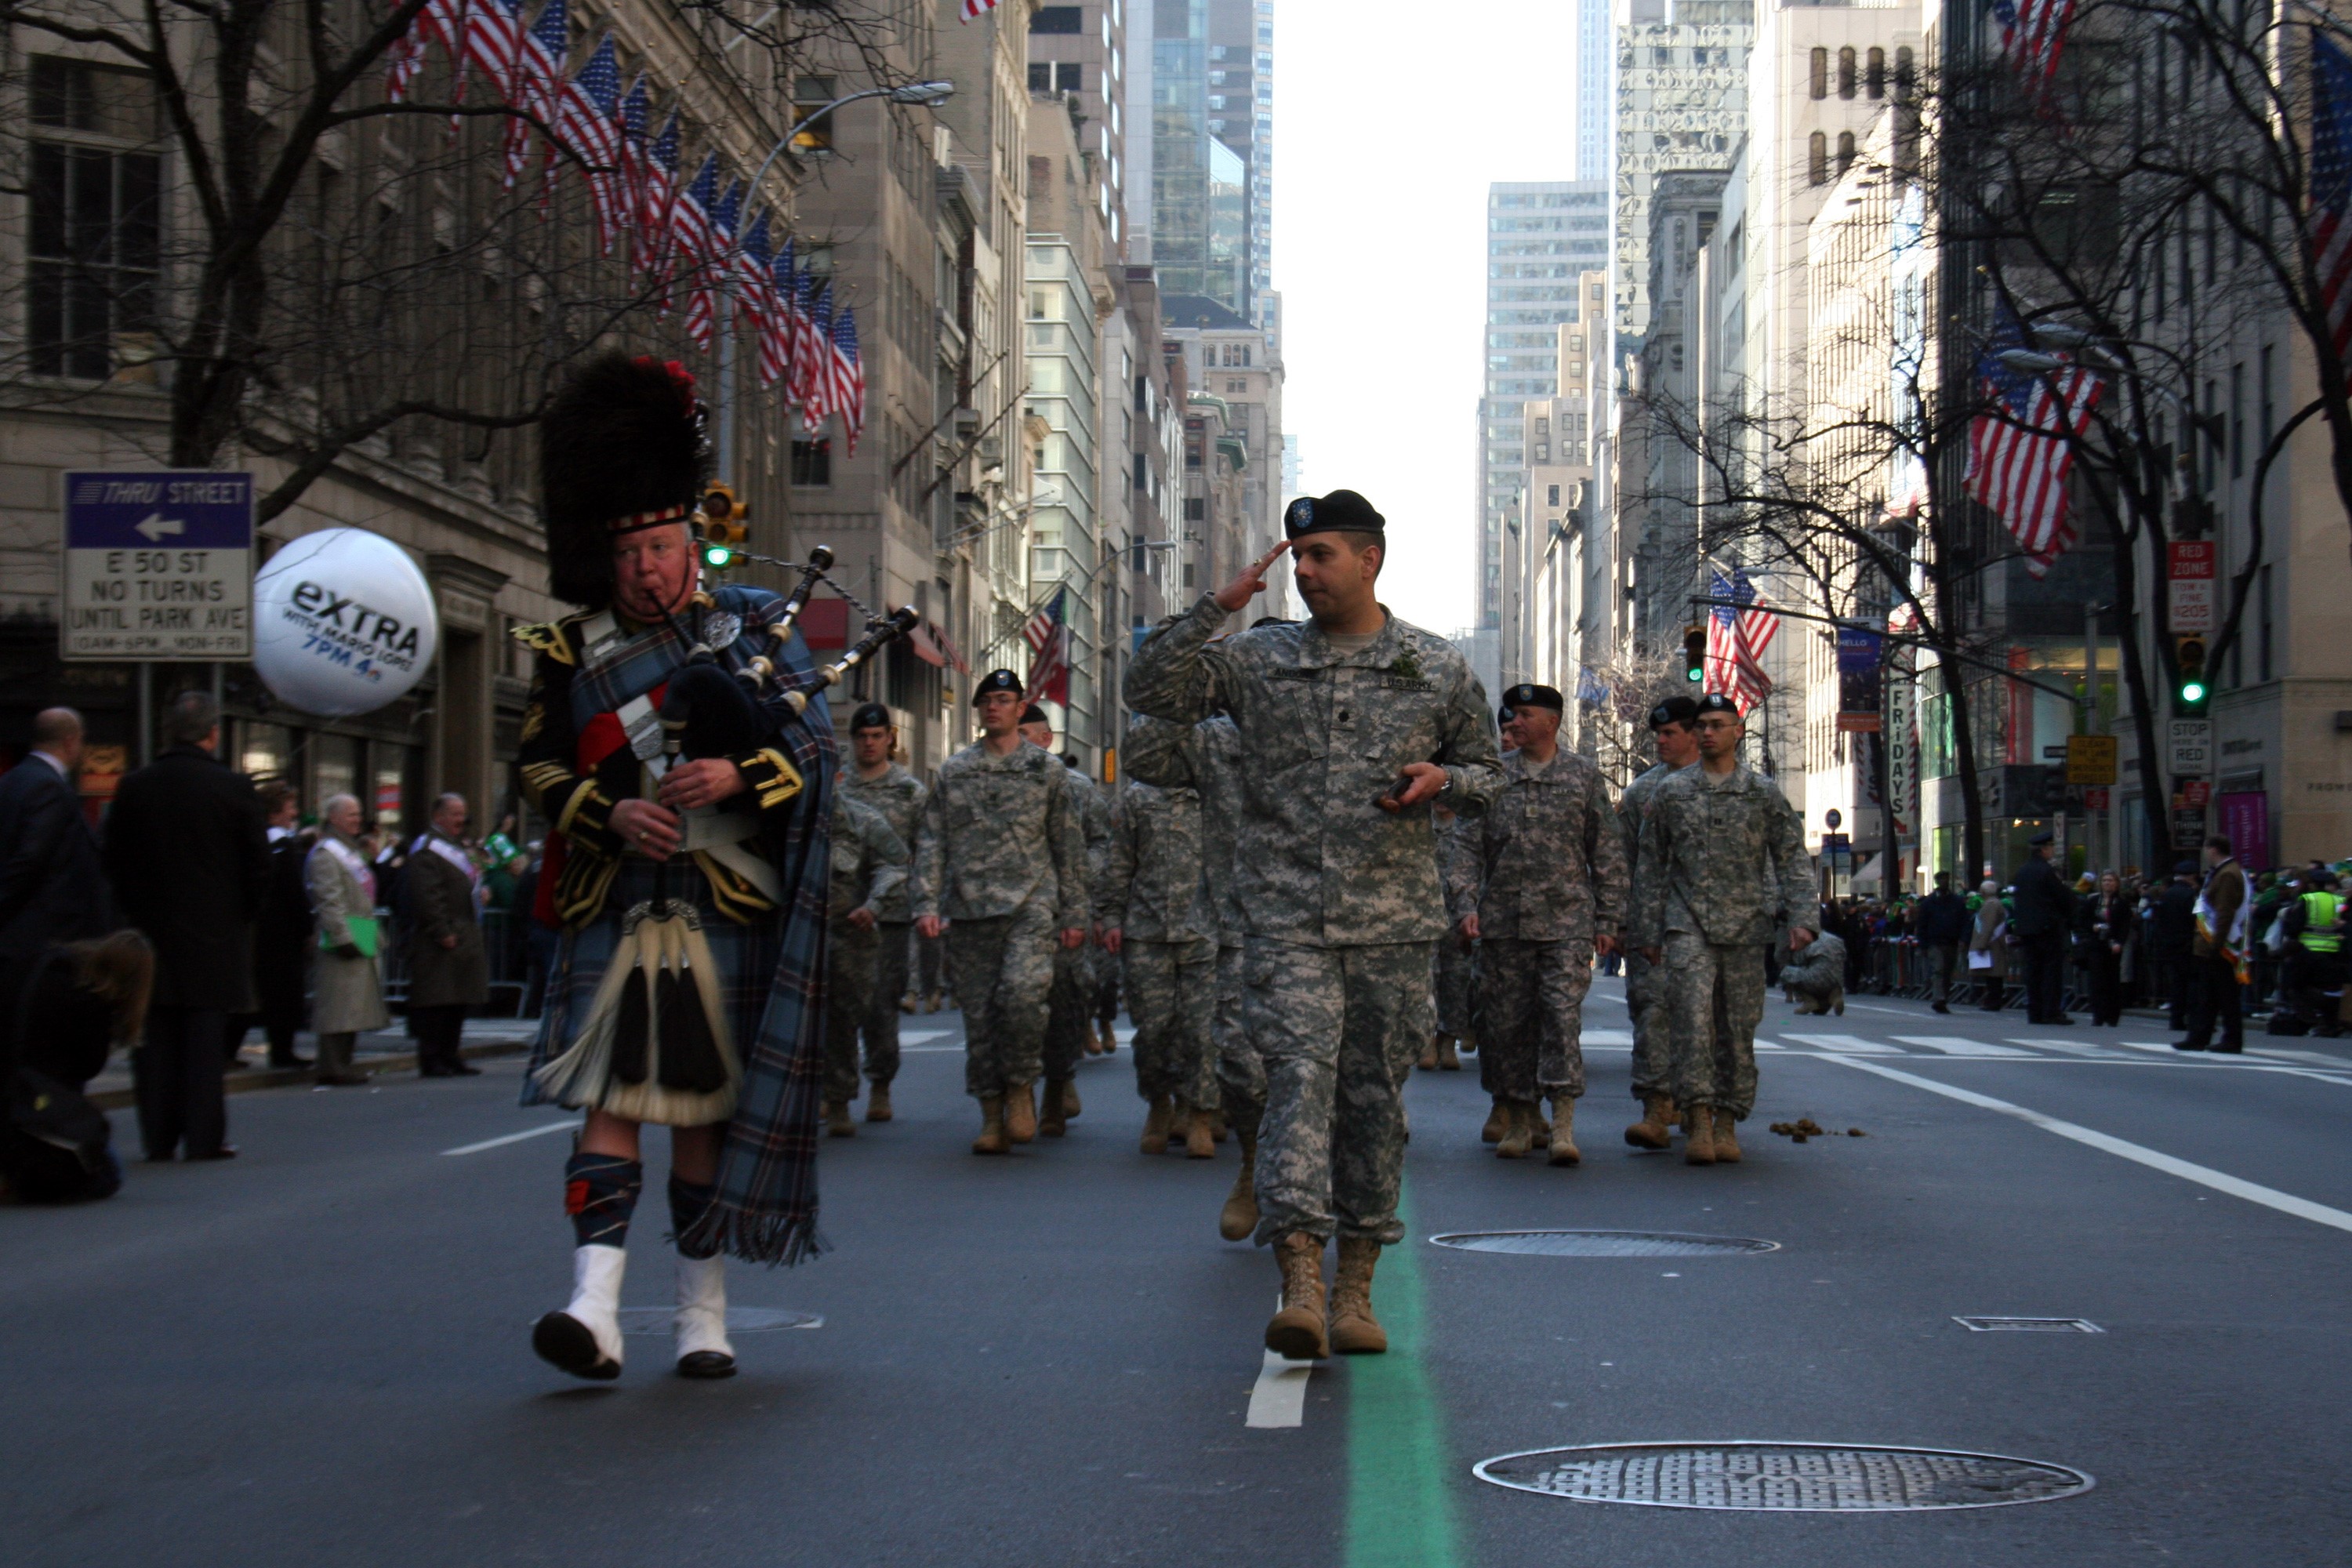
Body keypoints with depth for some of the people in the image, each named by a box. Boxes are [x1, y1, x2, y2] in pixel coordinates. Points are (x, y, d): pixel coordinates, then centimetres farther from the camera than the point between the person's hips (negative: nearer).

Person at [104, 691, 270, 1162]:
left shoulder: (133, 787, 1)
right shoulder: (234, 788, -7)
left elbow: (114, 863, 4)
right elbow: (258, 865, -4)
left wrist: (134, 913, 13)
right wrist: (243, 915, 10)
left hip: (149, 930, 2)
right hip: (214, 935, -2)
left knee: (156, 1038, 7)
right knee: (206, 1036, 2)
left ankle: (158, 1136, 8)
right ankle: (203, 1136, 1)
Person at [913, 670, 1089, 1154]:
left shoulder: (1048, 769, 10)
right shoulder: (953, 772, 13)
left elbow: (1069, 846, 11)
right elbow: (931, 843, 11)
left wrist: (1073, 914, 6)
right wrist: (927, 904, -1)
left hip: (1031, 903, -2)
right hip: (969, 911, 2)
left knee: (1022, 991, -23)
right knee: (979, 1011, 1)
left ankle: (1021, 1087, -2)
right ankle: (992, 1118, 10)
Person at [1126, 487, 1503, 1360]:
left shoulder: (1438, 670, 9)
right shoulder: (1256, 660, 7)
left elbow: (1486, 772, 17)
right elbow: (1150, 692, -1)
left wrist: (1442, 779, -6)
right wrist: (1216, 609, -7)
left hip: (1393, 923, 1)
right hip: (1287, 919, -1)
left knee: (1375, 1093, 6)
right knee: (1300, 1077, -15)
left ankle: (1355, 1289, 17)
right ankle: (1299, 1286, -21)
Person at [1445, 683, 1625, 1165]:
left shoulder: (1584, 777, 6)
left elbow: (1608, 853, 8)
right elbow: (1468, 845, 7)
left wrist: (1607, 921, 4)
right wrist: (1465, 903, -6)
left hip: (1566, 921, -2)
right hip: (1502, 921, 2)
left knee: (1563, 1015, -11)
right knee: (1507, 1021, 4)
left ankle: (1563, 1125, -12)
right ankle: (1520, 1120, 16)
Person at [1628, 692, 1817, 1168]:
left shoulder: (1763, 793, 8)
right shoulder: (1671, 793, 9)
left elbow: (1792, 859, 6)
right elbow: (1650, 866, 12)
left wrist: (1801, 917, -7)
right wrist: (1648, 929, 7)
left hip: (1744, 925, 1)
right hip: (1688, 923, -1)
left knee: (1738, 1026, 3)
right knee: (1691, 1015, -15)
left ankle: (1727, 1123, 12)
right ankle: (1698, 1119, -16)